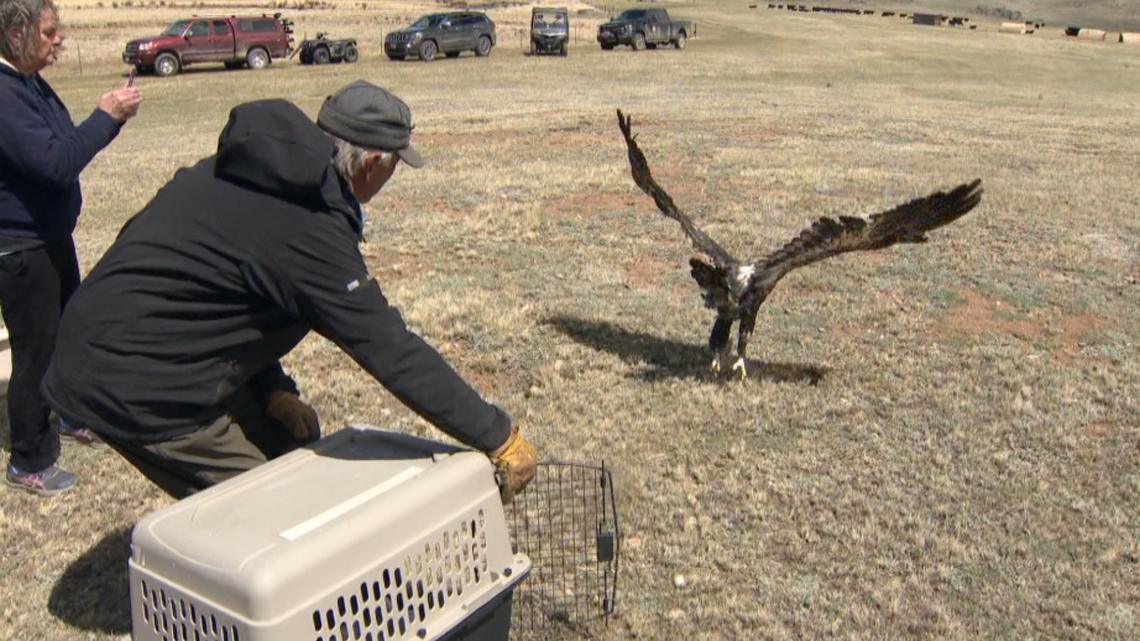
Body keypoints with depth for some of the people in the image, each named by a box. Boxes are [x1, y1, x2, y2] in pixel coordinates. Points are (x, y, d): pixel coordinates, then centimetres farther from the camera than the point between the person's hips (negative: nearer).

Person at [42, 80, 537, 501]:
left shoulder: (251, 169, 4)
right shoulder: (308, 230, -24)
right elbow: (391, 350, -24)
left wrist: (274, 391, 6)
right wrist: (499, 437, -16)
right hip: (137, 388, -9)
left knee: (291, 442, 16)